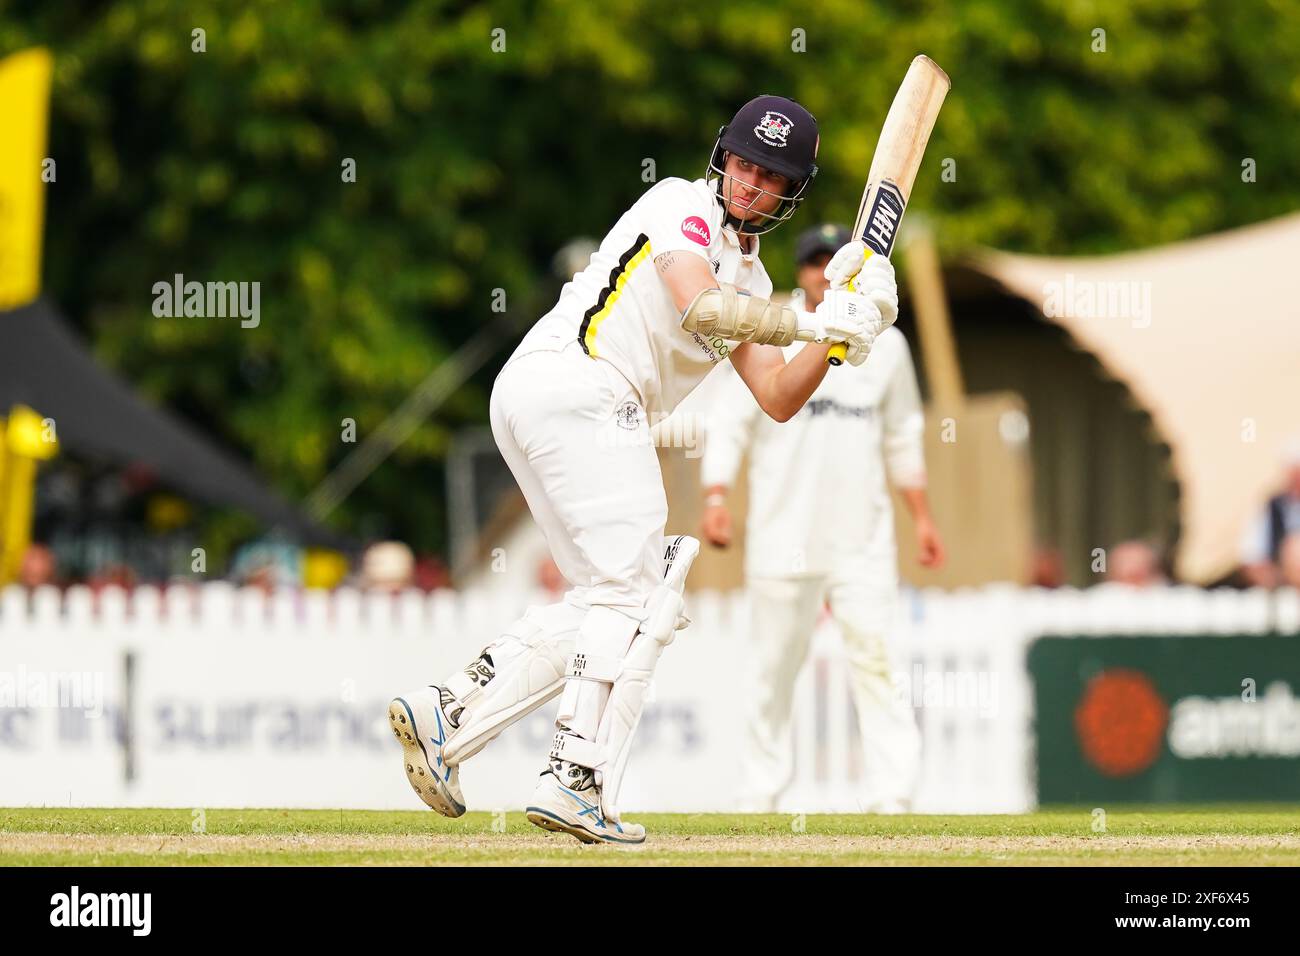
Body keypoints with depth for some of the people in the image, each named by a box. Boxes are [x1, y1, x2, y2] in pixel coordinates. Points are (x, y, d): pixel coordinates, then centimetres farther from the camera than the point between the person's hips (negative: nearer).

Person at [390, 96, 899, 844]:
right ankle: (577, 783, -17)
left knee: (607, 600, 12)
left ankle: (446, 713, 4)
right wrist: (813, 323, -17)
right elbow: (701, 310, -20)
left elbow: (778, 398, 14)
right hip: (577, 383, -9)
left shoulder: (750, 277, 24)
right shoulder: (685, 207, -2)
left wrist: (838, 337, -1)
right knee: (633, 592, -11)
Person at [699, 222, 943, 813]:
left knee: (873, 656, -11)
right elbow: (729, 425, -1)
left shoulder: (886, 346, 12)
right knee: (774, 664, 2)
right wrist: (716, 497, -14)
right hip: (782, 537, -1)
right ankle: (760, 796, 11)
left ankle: (890, 796, -15)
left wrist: (921, 516, 17)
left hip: (862, 538, 1)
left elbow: (902, 439, 20)